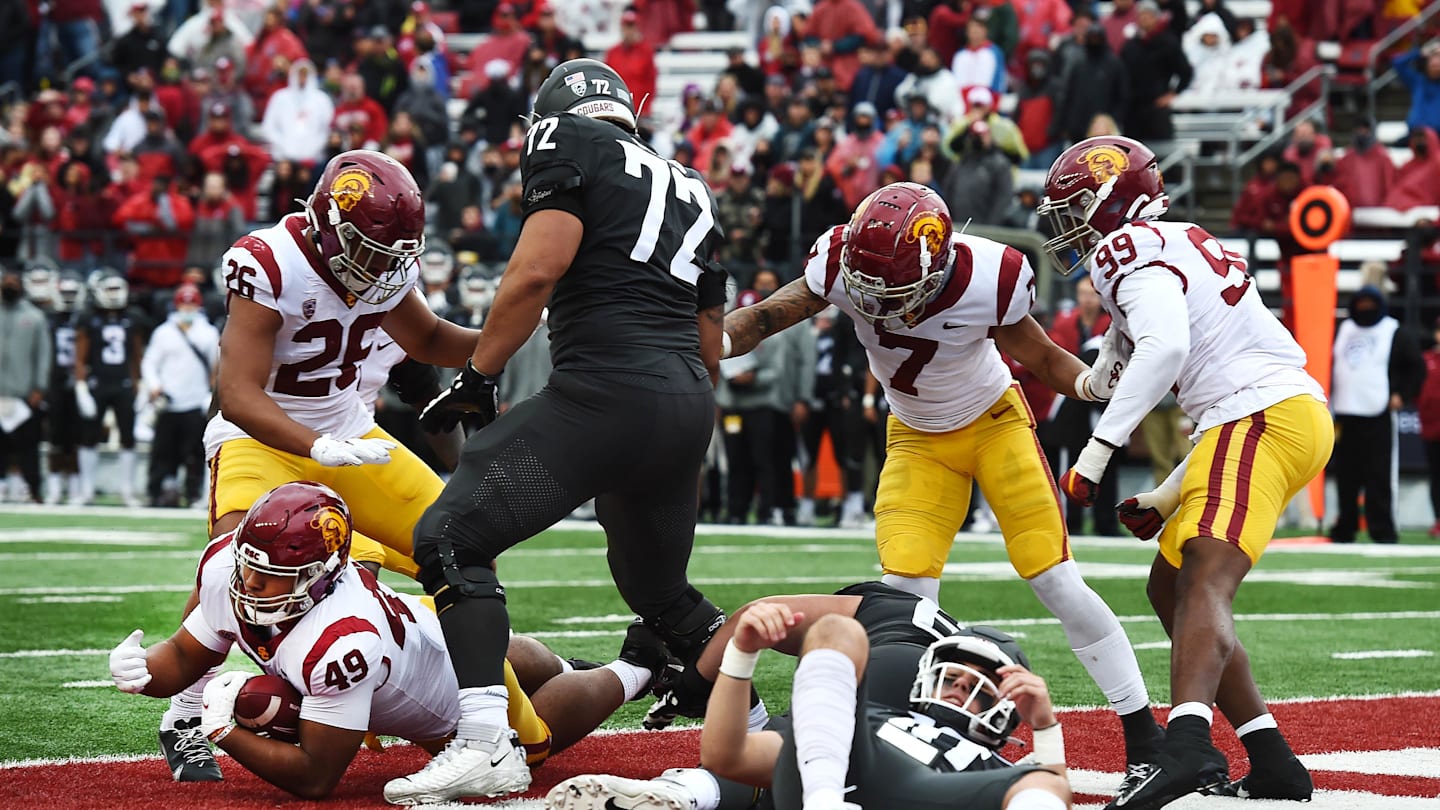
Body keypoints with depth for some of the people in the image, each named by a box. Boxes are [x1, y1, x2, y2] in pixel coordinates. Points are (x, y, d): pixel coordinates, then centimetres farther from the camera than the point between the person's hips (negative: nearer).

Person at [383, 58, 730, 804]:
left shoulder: (568, 141, 6)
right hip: (689, 407, 8)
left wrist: (477, 377, -4)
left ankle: (486, 746, -20)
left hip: (607, 389, -8)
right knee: (659, 589, 28)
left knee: (451, 538, -7)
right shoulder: (691, 191, 27)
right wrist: (678, 456, 35)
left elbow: (539, 269, -9)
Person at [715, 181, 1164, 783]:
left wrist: (1092, 380, -30)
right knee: (903, 590, -13)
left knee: (1056, 581, -9)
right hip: (918, 439, 3)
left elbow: (1042, 358, -13)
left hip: (994, 422, -3)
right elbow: (766, 318, -22)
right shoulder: (845, 267, -25)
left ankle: (1144, 734, 1)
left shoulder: (987, 285, -30)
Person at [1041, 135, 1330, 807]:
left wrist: (1098, 449, -23)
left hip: (1264, 417, -10)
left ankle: (1187, 746, -49)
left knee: (1203, 583, -26)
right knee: (1170, 587, 14)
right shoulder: (1182, 247, 29)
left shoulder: (1129, 247, -2)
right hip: (1284, 416, 10)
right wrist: (1169, 498, 30)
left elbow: (1164, 345, -21)